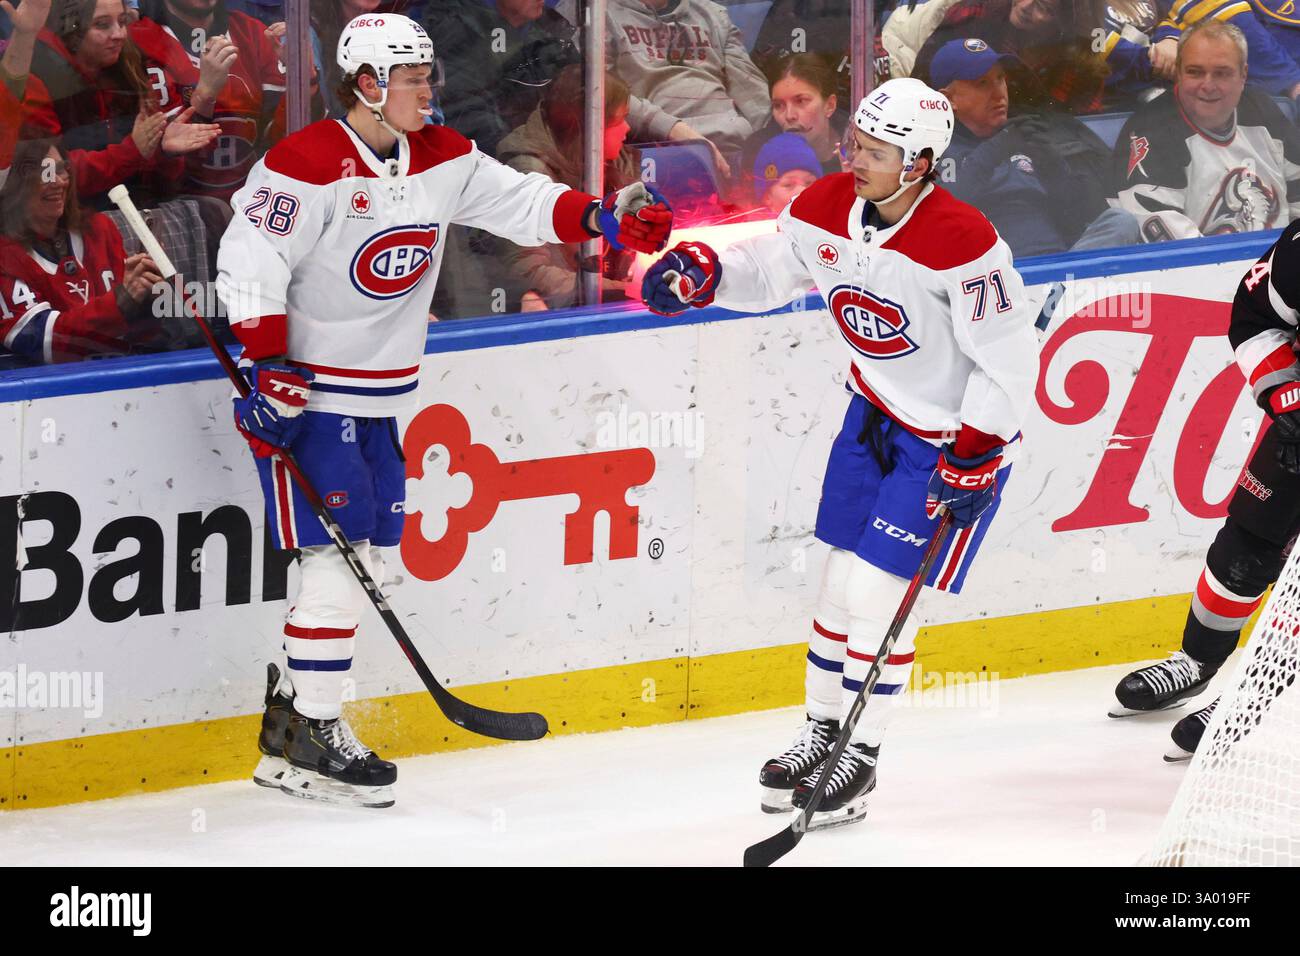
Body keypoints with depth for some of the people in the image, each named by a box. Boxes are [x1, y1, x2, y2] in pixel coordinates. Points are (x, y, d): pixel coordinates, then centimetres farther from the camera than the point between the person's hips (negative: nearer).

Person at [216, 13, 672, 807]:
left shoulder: (443, 159, 5)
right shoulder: (310, 165, -17)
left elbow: (517, 202, 10)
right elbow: (251, 264, -18)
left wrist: (604, 218, -6)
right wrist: (270, 373, -21)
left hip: (380, 395, 8)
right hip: (307, 388, -8)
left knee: (369, 556, 8)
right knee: (338, 552, -11)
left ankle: (293, 704, 20)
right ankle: (308, 741, -6)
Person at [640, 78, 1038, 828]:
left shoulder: (962, 242, -29)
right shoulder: (828, 209, -9)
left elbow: (1010, 354, -24)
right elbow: (770, 272, 8)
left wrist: (975, 457, -24)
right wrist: (703, 274, -13)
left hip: (957, 435, -7)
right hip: (877, 413, 7)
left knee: (876, 593, -7)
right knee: (841, 583, 11)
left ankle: (860, 756, 8)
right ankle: (823, 733, 29)